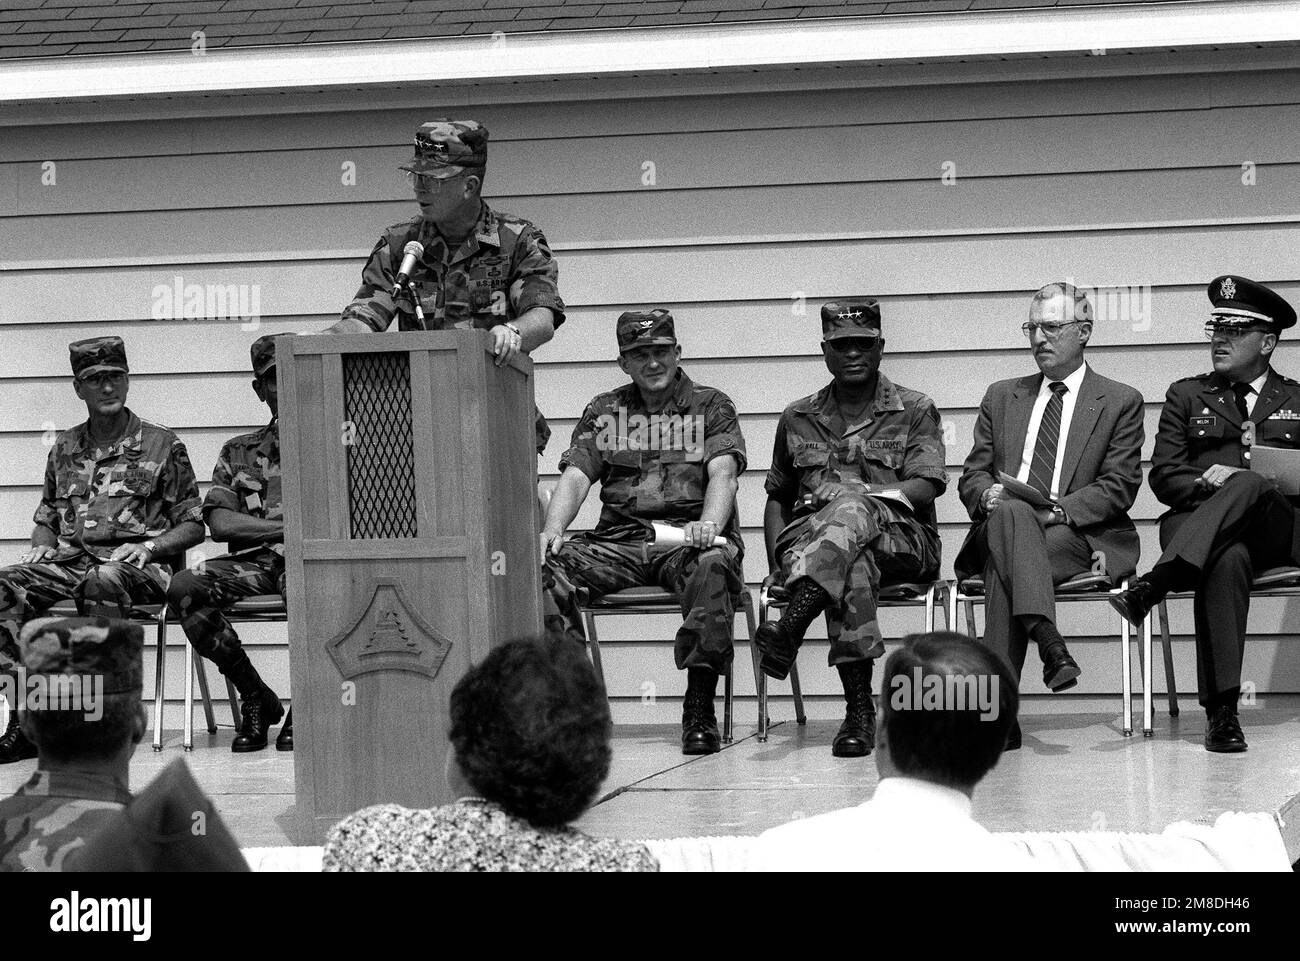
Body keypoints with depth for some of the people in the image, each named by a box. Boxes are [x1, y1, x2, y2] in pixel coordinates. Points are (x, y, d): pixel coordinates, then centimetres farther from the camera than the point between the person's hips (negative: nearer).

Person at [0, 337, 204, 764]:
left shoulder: (161, 445, 9)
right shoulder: (64, 449, 21)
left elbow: (193, 526, 8)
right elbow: (45, 519, 28)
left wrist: (149, 546, -10)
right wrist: (42, 546, 5)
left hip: (135, 564, -4)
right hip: (70, 559, 4)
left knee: (102, 582, -41)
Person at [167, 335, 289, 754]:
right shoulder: (238, 452, 22)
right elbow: (220, 523, 6)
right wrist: (287, 528, -8)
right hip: (254, 562, 3)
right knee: (183, 587, -27)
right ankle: (254, 697, -11)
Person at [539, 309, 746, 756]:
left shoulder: (711, 406, 13)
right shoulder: (603, 411, 20)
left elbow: (722, 472, -3)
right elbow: (575, 477, 8)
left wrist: (709, 524, -25)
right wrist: (552, 529, -13)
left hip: (687, 538, -2)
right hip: (619, 542, 3)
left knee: (712, 565, -39)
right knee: (544, 564, -26)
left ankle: (699, 710, -35)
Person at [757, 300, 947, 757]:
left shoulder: (915, 411, 12)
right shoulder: (798, 419, 21)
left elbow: (925, 488, -2)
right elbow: (777, 498, 25)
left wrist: (859, 492, -19)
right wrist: (776, 563, 7)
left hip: (900, 539, -1)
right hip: (811, 537, 2)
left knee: (851, 510, -39)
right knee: (852, 565, -39)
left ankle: (790, 627, -57)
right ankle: (859, 710, -47)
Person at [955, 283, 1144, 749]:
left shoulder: (1120, 402, 11)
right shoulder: (1002, 397, 23)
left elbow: (1118, 487, 1)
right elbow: (972, 474, 17)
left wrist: (1059, 510, -16)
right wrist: (988, 494, -8)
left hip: (1080, 537, -2)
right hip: (1000, 528, 2)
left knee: (1005, 563, -34)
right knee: (1011, 510, -36)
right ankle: (1049, 641, -50)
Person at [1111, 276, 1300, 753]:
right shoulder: (1186, 396, 24)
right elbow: (1163, 476, 13)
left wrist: (1236, 483, -7)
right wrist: (1206, 484, -10)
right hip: (1198, 524, 0)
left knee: (1248, 484, -38)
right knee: (1227, 561, -39)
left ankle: (1151, 587, -47)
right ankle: (1221, 710, -46)